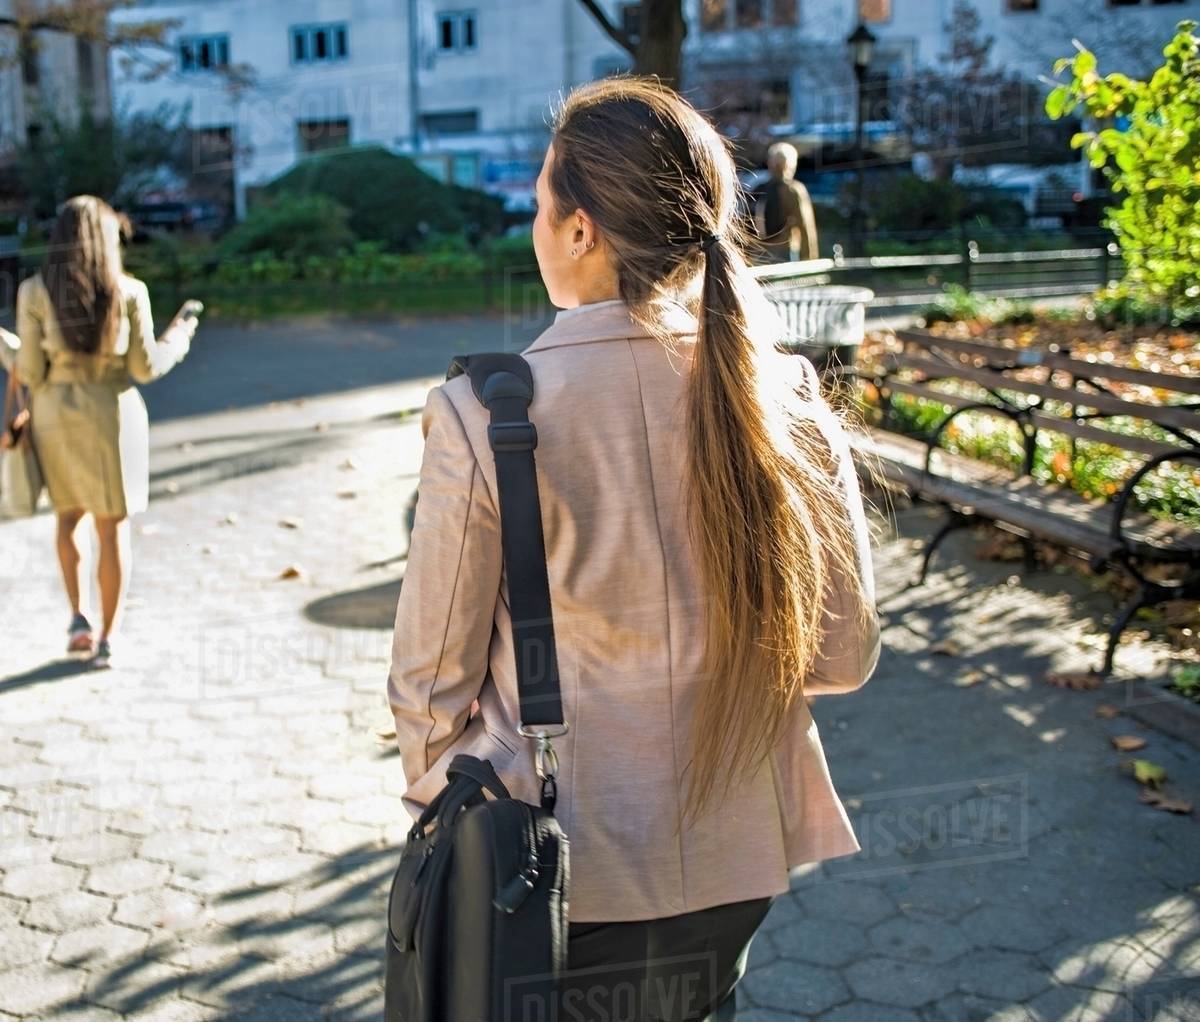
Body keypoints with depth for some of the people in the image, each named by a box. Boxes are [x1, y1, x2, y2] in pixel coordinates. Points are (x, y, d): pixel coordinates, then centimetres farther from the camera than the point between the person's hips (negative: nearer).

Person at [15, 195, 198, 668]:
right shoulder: (130, 291, -7)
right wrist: (177, 337, 14)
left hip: (57, 414, 1)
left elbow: (30, 370, -7)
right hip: (113, 415, -1)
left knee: (68, 516, 23)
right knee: (112, 527, 8)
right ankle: (106, 638, 9)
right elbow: (145, 367, -4)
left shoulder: (34, 291, -7)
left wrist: (6, 348, 15)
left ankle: (78, 617, 13)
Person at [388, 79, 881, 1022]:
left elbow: (434, 679, -11)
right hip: (734, 864, 3)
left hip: (555, 873, -3)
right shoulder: (787, 402, -11)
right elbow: (844, 652, -2)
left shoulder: (483, 416, -19)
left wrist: (438, 802, 8)